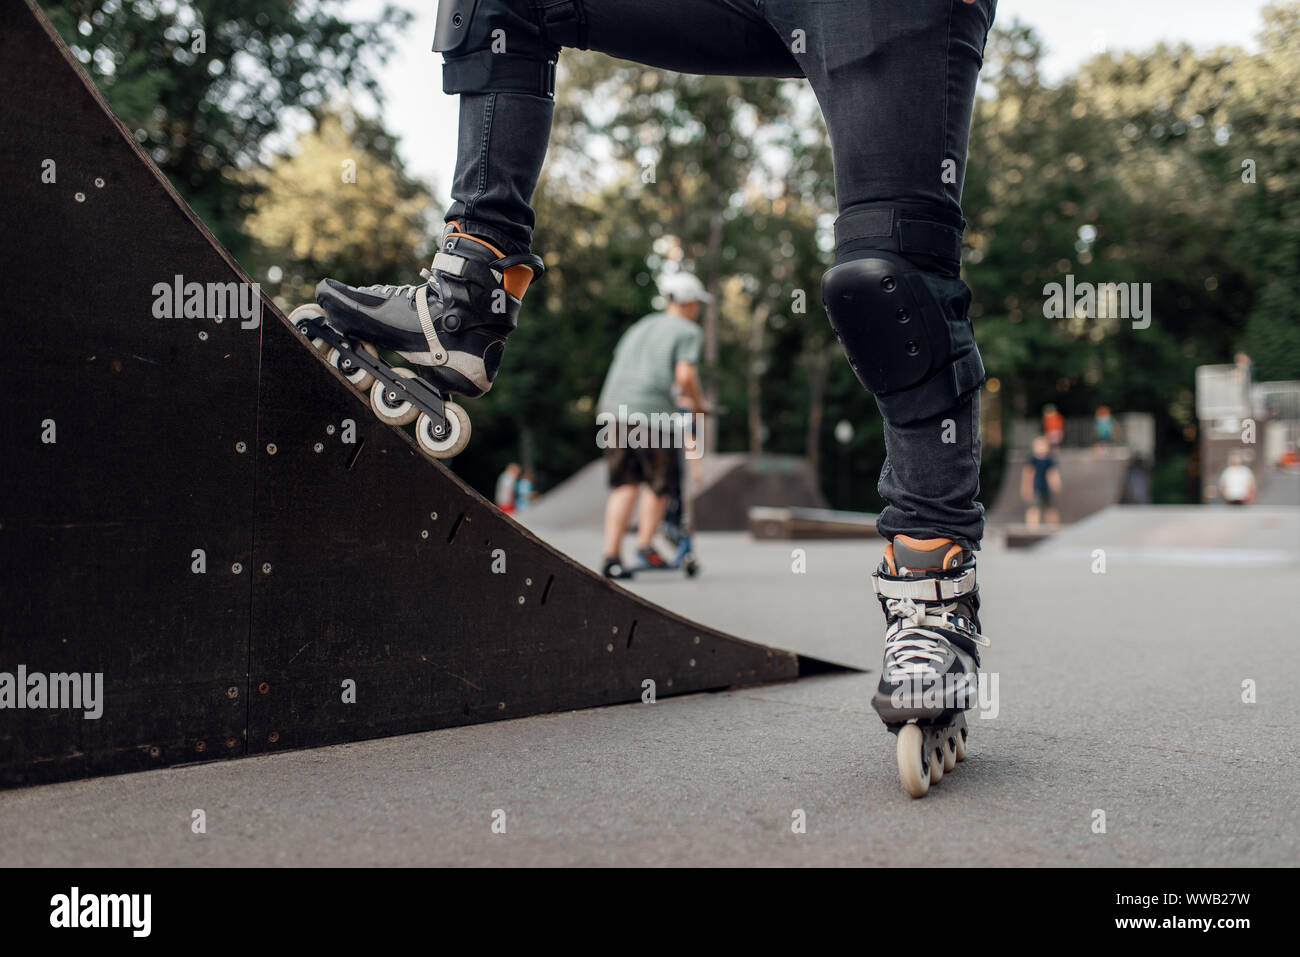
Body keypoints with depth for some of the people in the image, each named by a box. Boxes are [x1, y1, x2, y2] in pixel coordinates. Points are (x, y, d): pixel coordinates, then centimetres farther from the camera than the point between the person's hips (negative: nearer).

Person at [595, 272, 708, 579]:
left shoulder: (641, 326, 25)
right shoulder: (688, 331, 4)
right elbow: (685, 375, -11)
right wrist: (698, 403, 7)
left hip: (614, 407, 6)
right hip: (652, 412, -6)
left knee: (625, 485, 9)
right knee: (660, 482, 12)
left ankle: (611, 556, 2)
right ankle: (645, 547, 8)